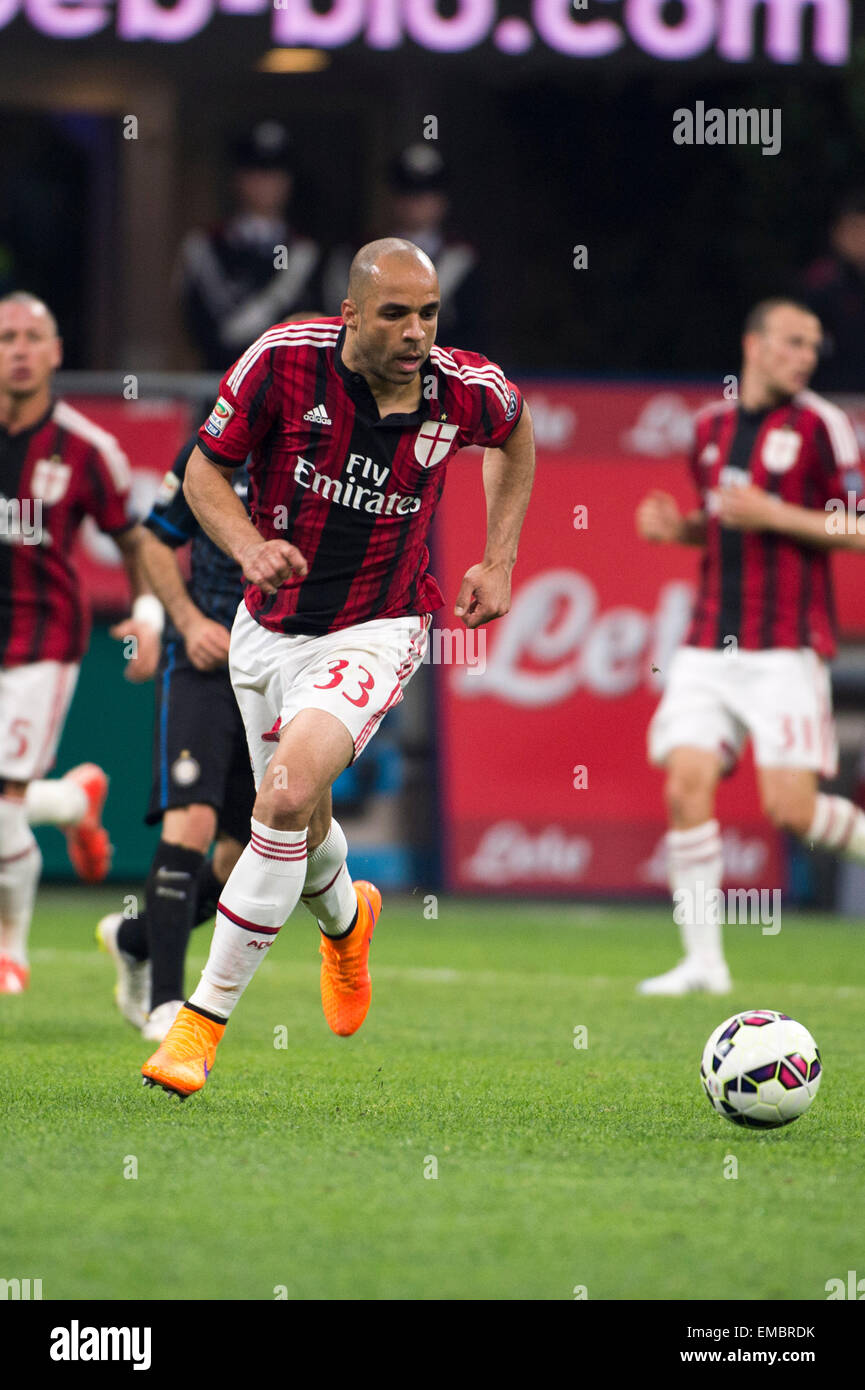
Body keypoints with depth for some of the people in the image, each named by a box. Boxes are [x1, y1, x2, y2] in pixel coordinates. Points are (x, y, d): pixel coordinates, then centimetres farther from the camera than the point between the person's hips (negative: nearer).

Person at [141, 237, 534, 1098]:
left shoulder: (466, 390, -14)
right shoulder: (284, 360, -18)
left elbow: (517, 436, 12)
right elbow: (204, 470, -6)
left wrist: (499, 561, 5)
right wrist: (249, 544, -26)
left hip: (375, 631, -2)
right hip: (270, 625, 3)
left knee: (288, 797, -25)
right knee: (298, 826, 18)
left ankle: (207, 1015, -16)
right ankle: (345, 918, 57)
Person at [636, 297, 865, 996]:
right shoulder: (711, 427, 13)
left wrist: (774, 515, -16)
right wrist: (676, 526, 6)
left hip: (786, 650, -5)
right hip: (709, 648, 5)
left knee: (791, 807, -11)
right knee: (687, 784, -9)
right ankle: (703, 960, -4)